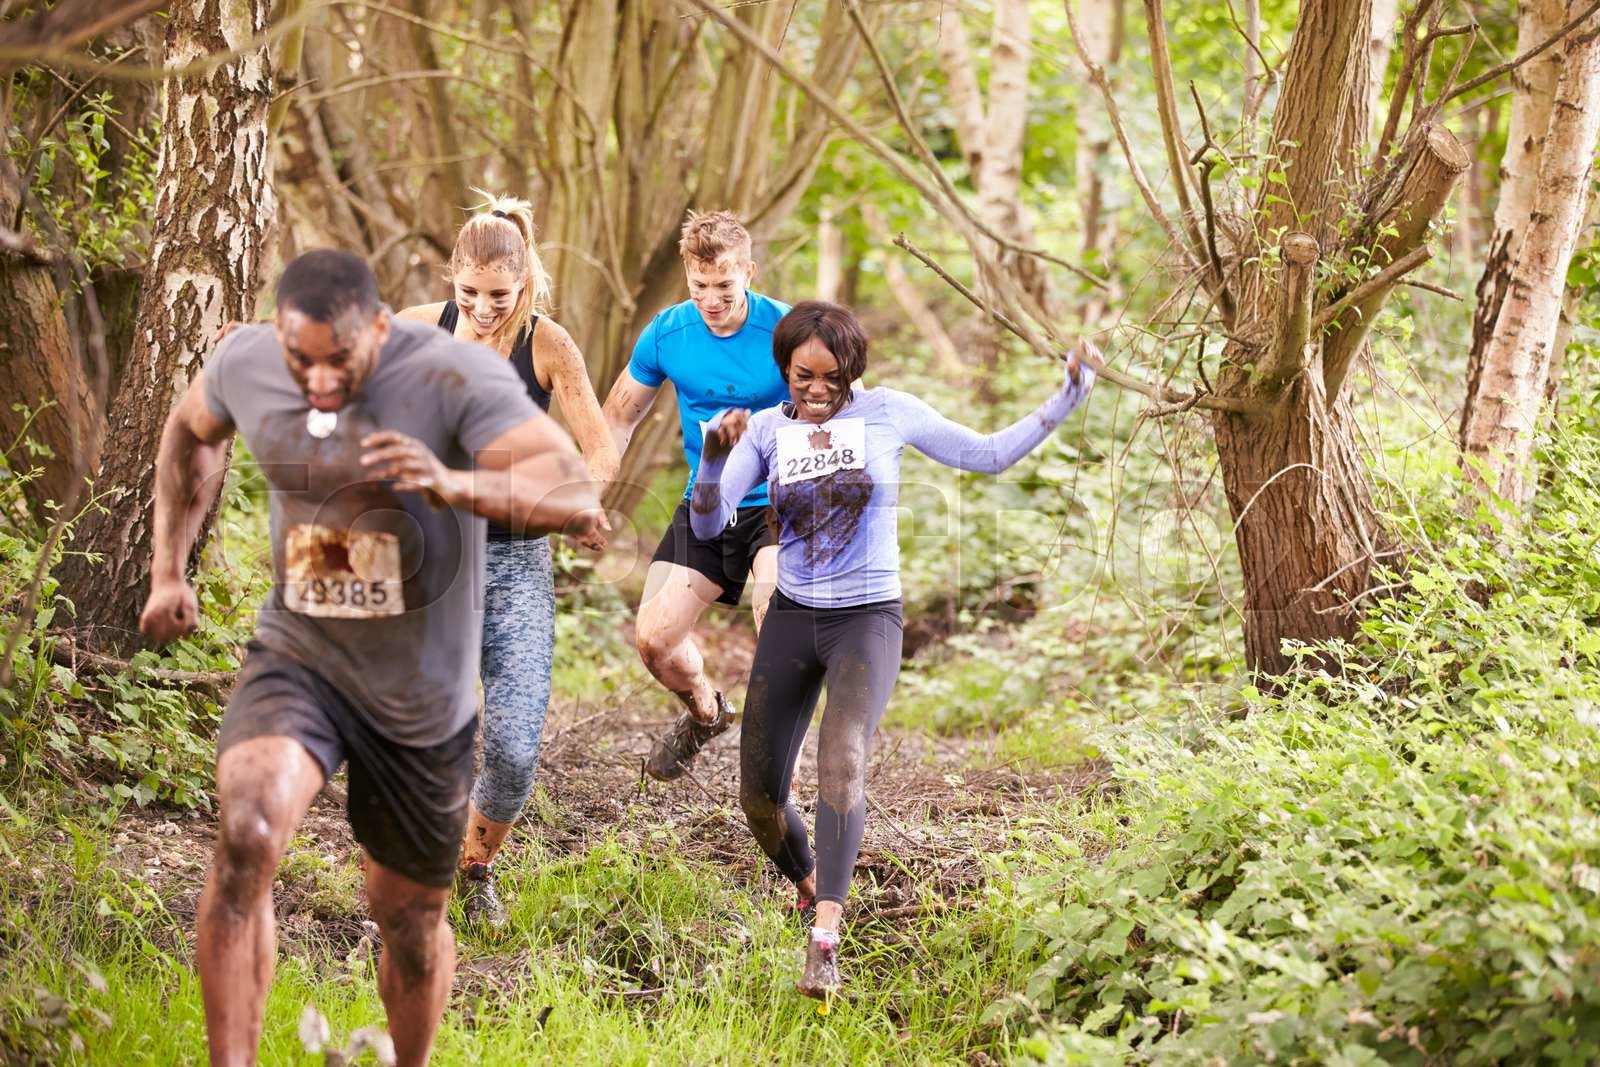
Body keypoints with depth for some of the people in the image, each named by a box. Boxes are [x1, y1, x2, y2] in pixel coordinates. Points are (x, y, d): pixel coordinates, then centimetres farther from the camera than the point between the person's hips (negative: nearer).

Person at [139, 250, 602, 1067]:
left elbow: (579, 499, -35)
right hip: (296, 661, 1)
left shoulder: (458, 380, -23)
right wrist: (168, 568, 11)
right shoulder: (244, 364, -9)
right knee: (246, 831, -29)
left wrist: (454, 485, -52)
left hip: (421, 694, -1)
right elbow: (191, 431, 17)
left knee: (409, 916, 13)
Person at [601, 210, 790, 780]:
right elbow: (618, 417, 9)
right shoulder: (667, 333, -4)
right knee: (653, 636, -3)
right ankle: (705, 711, 31)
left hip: (779, 503, -4)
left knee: (772, 606, -31)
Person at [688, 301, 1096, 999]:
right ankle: (809, 886, 38)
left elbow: (987, 455, 6)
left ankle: (824, 941, -37)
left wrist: (1062, 403, -3)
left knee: (842, 754, -30)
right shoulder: (767, 431, 0)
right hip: (791, 619, 3)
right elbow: (707, 524, -8)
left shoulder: (888, 413, -3)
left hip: (868, 619, -3)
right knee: (759, 798, 4)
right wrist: (714, 459, -27)